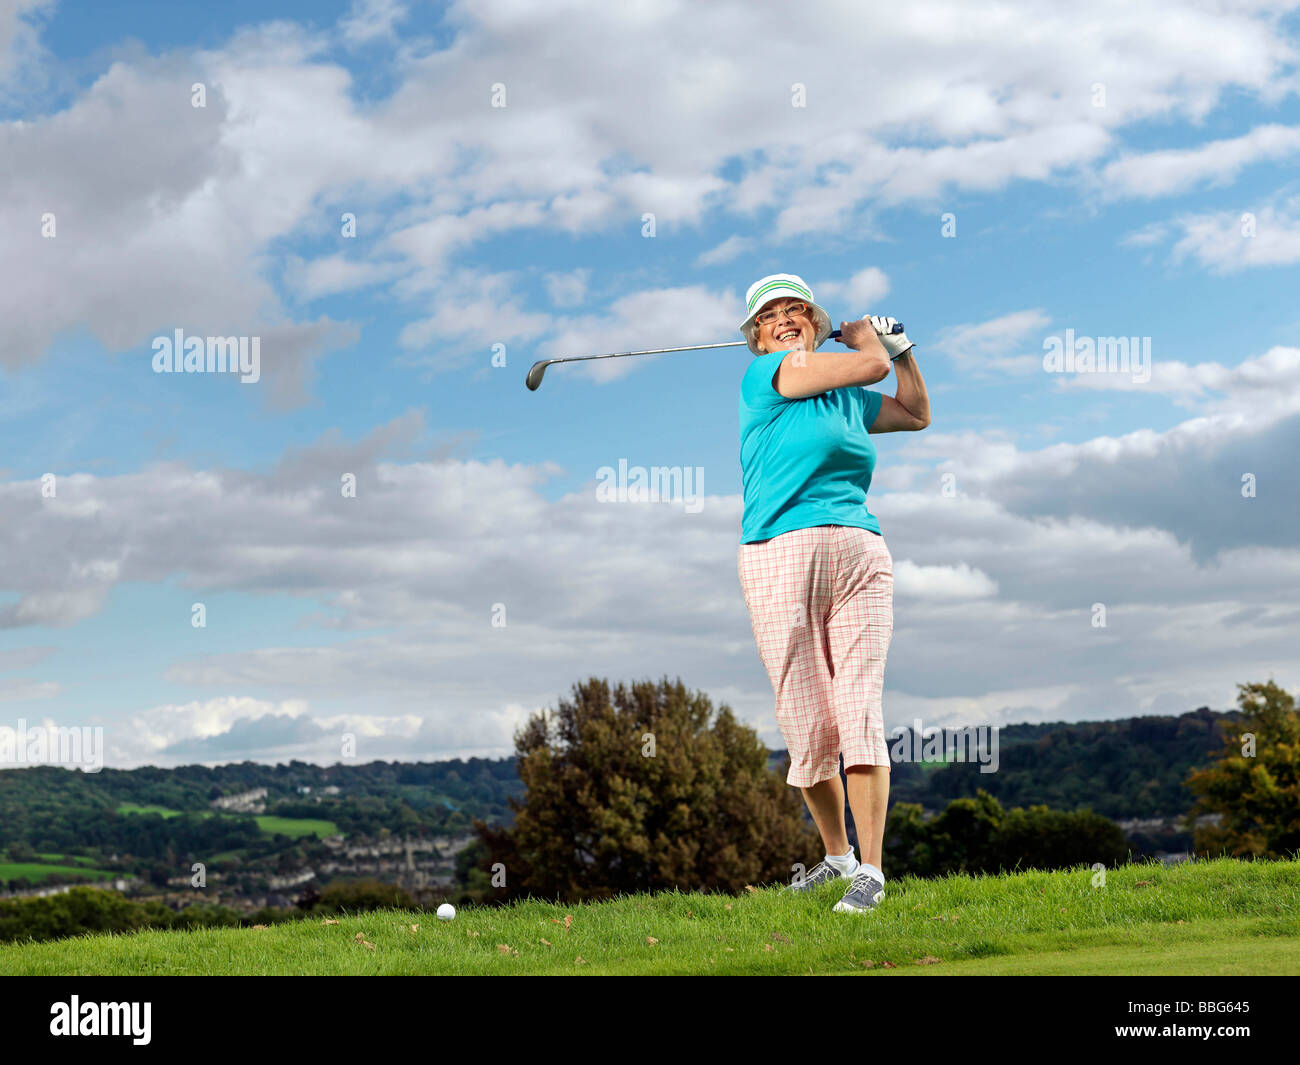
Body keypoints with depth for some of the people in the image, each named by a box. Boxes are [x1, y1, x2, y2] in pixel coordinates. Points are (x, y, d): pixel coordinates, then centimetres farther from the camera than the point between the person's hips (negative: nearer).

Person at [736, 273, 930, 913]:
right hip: (780, 557, -3)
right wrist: (866, 335, 17)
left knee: (859, 710, -9)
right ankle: (836, 853, 21)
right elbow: (868, 366, -3)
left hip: (860, 557, 4)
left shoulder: (849, 399, 20)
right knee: (806, 724, 0)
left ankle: (870, 868, -7)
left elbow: (916, 414, 38)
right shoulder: (764, 375, 2)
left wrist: (901, 348, 29)